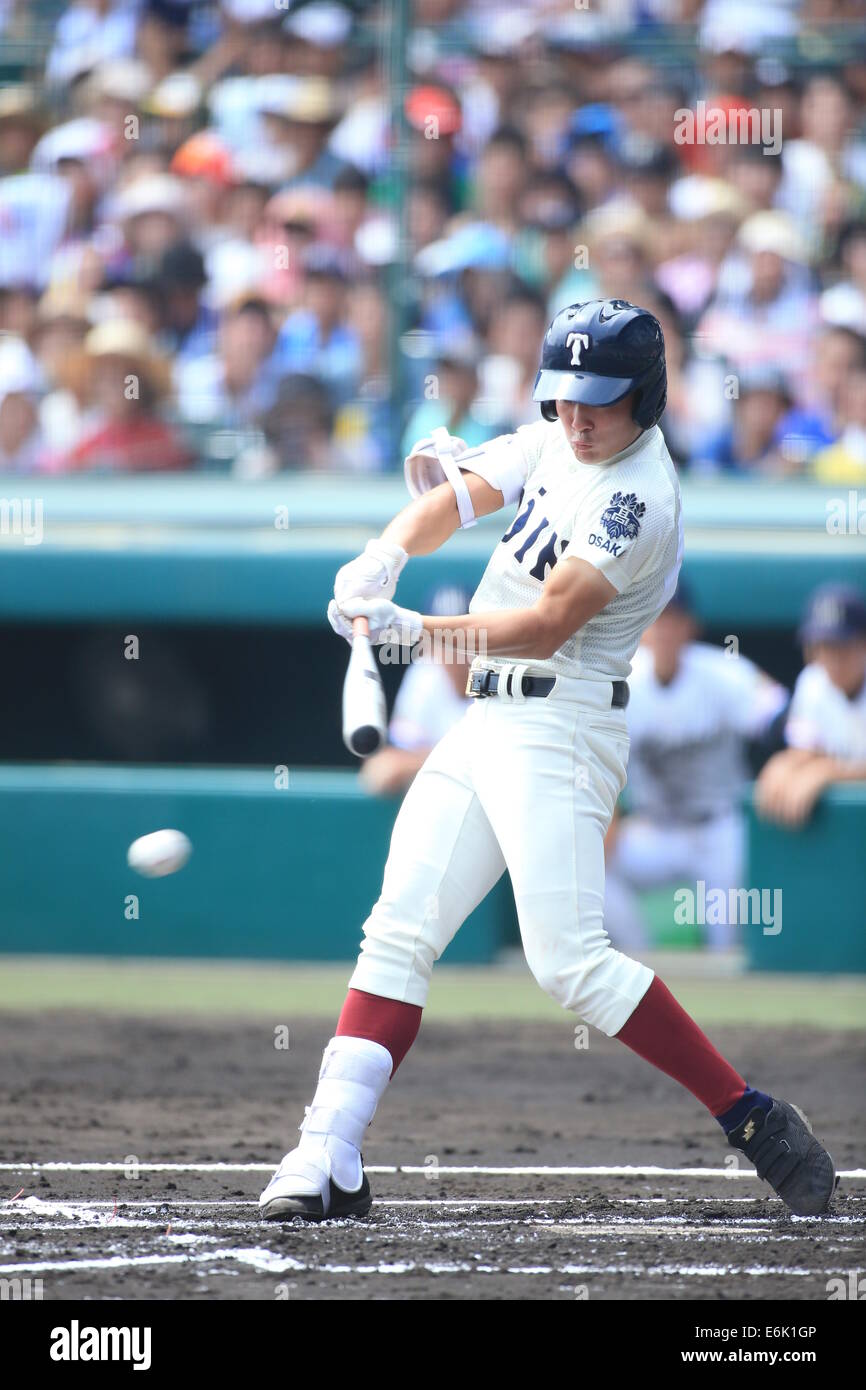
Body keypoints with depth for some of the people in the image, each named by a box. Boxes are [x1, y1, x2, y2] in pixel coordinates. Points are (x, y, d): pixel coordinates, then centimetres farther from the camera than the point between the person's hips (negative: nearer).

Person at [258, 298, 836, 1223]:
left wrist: (417, 630, -28)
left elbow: (547, 624, -23)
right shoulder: (558, 445, 10)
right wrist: (386, 555, -11)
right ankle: (329, 1161, 0)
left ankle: (752, 1120, -10)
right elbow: (457, 496, 9)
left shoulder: (639, 500, -17)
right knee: (397, 936, 2)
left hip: (559, 728, -9)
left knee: (570, 961, -17)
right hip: (484, 723, 9)